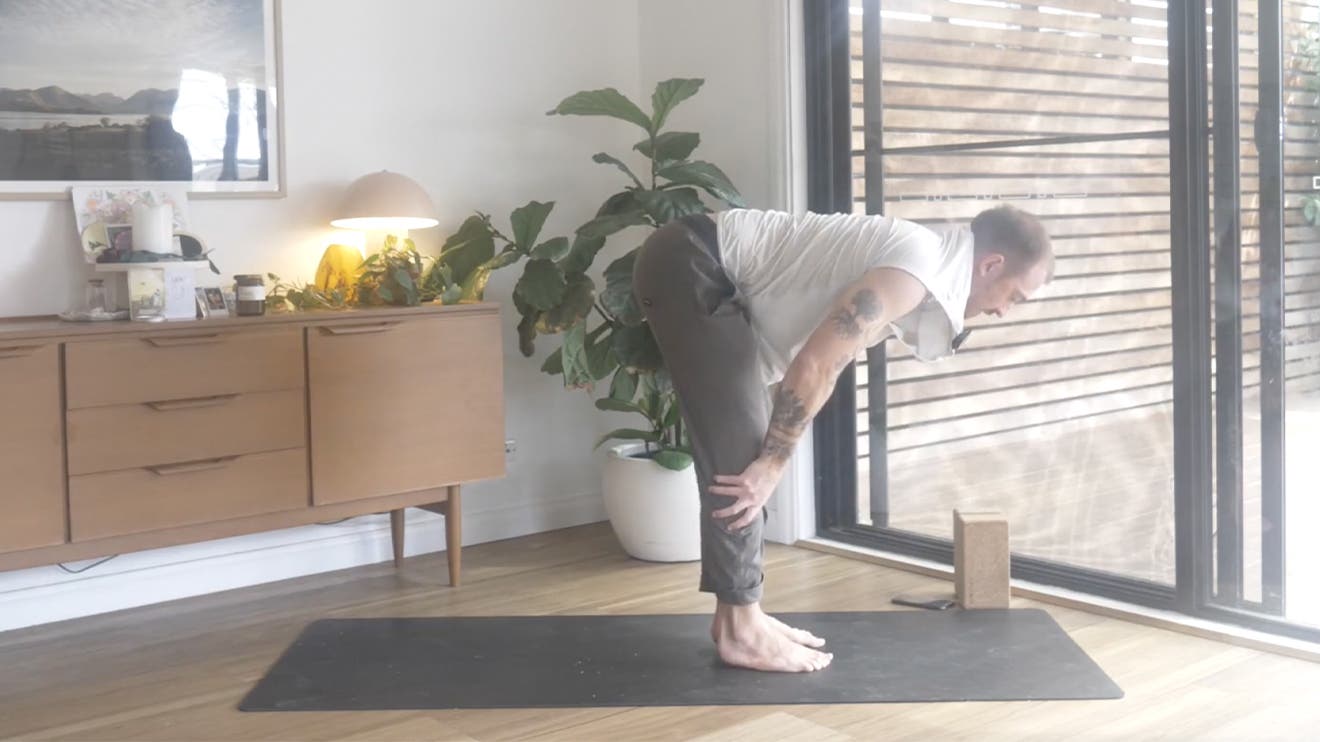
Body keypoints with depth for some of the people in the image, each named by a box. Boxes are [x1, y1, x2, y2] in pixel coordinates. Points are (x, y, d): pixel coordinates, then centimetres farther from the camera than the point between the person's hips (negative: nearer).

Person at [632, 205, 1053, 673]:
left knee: (744, 446, 10)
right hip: (689, 267, -10)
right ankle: (740, 631, 0)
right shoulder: (918, 271, -19)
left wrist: (768, 458, 15)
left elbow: (825, 362, 17)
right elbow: (813, 366, -22)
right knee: (738, 450, -8)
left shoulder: (921, 261, 13)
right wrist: (773, 465, -13)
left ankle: (738, 613, 17)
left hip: (705, 271, 10)